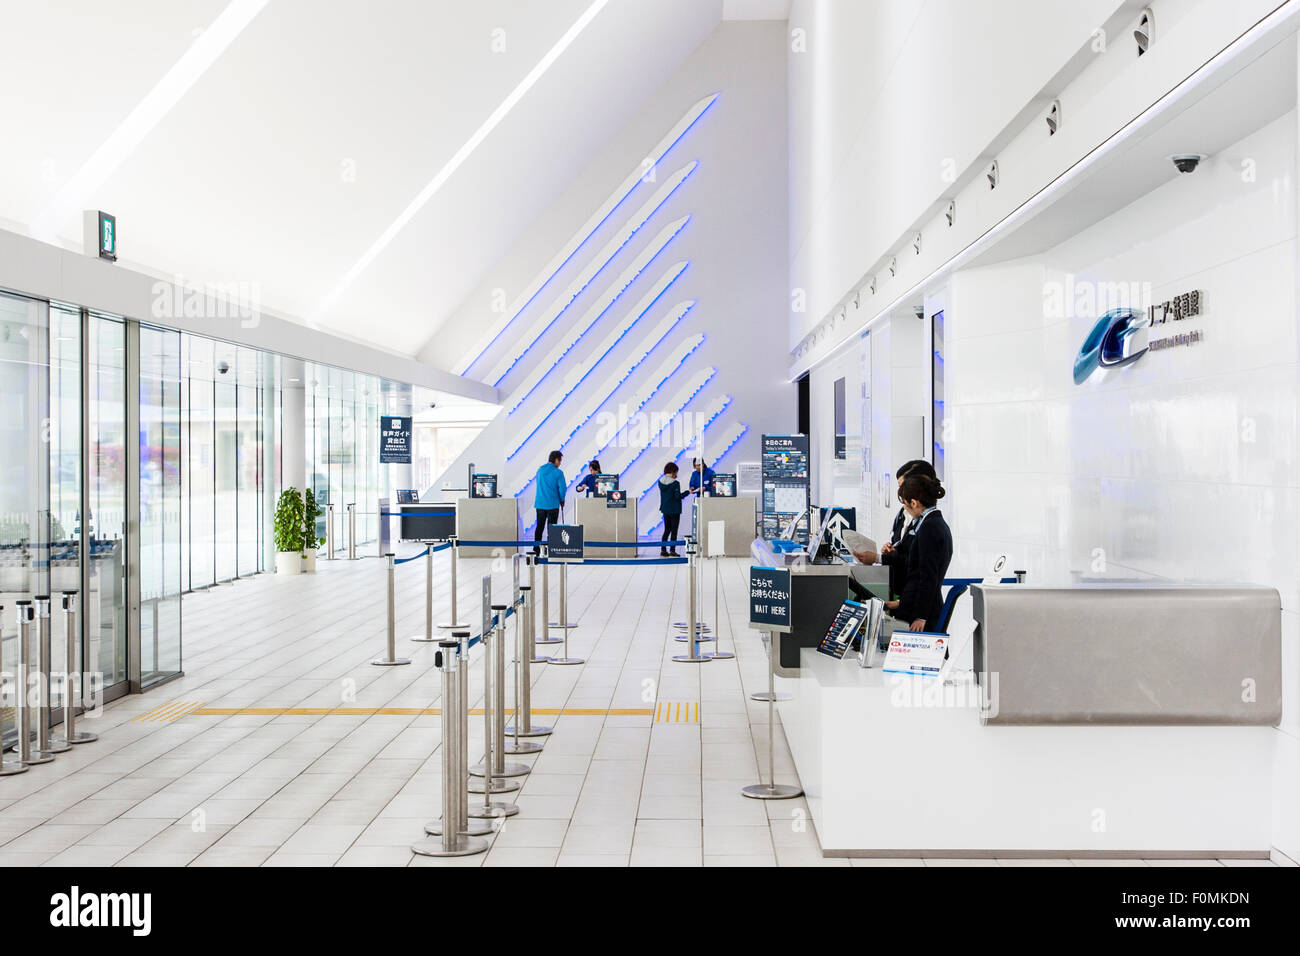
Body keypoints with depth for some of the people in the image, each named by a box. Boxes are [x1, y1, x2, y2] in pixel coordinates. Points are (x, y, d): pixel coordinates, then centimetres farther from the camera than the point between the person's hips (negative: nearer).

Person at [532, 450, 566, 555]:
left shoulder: (540, 470, 7)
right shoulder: (558, 473, -10)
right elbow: (562, 488, -12)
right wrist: (562, 501, 7)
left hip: (540, 504, 5)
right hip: (553, 505, -5)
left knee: (539, 526, 11)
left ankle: (536, 550, 10)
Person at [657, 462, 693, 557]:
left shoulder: (661, 482, 1)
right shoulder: (675, 483, -16)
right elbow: (678, 496, -18)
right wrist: (688, 492, -7)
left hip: (665, 509, 6)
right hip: (674, 510, -6)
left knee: (667, 530, 15)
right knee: (674, 530, 3)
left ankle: (663, 550, 13)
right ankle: (672, 551, 2)